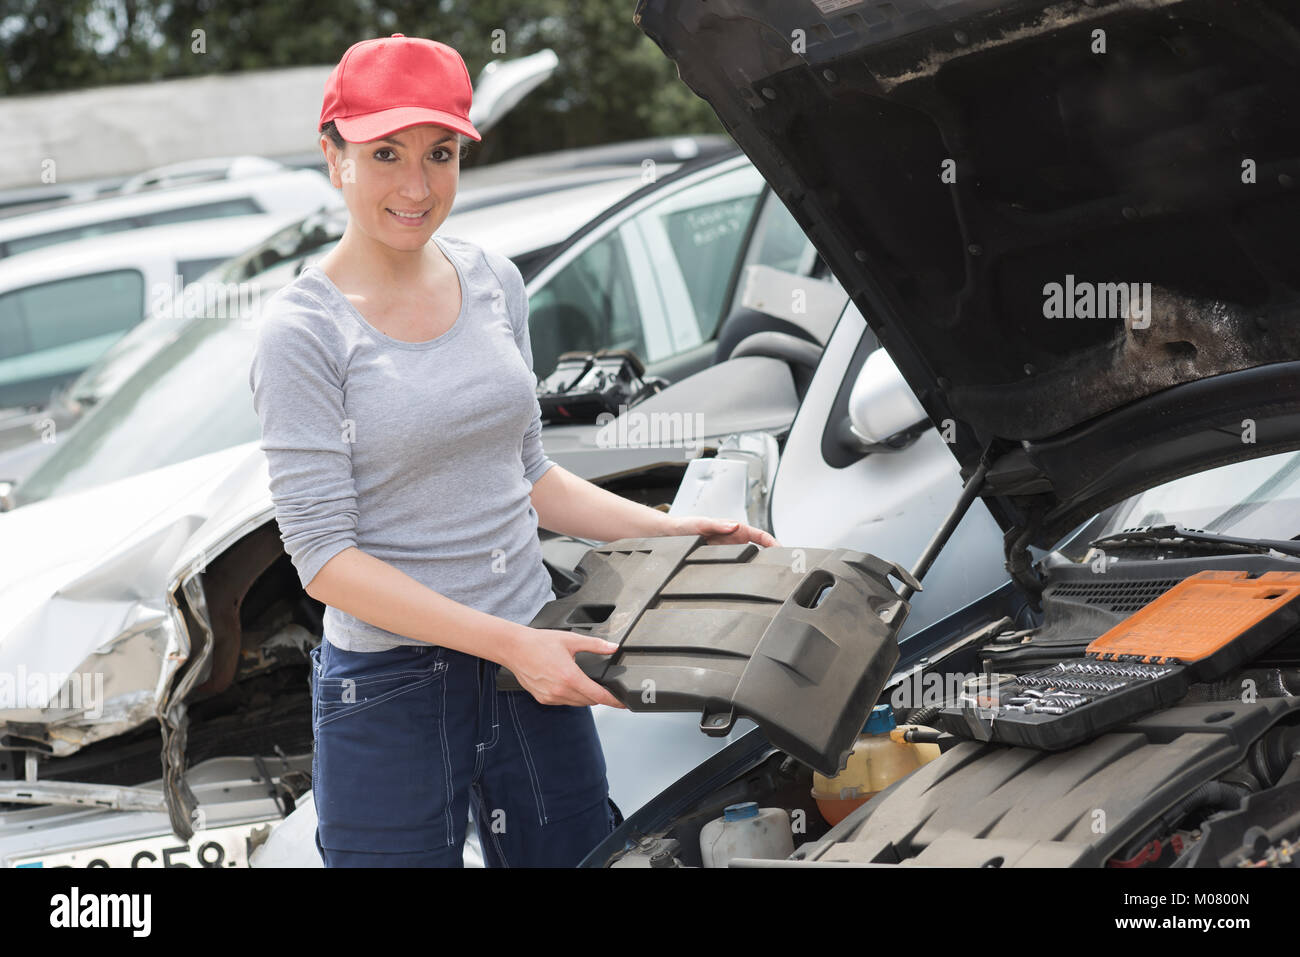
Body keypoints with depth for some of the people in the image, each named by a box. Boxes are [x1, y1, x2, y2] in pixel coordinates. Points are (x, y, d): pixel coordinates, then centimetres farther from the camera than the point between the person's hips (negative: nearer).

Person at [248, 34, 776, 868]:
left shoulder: (495, 282, 6)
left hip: (534, 666, 6)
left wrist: (673, 531, 8)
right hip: (390, 695, -5)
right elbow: (325, 558, -16)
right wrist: (507, 643, -22)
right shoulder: (304, 332, -12)